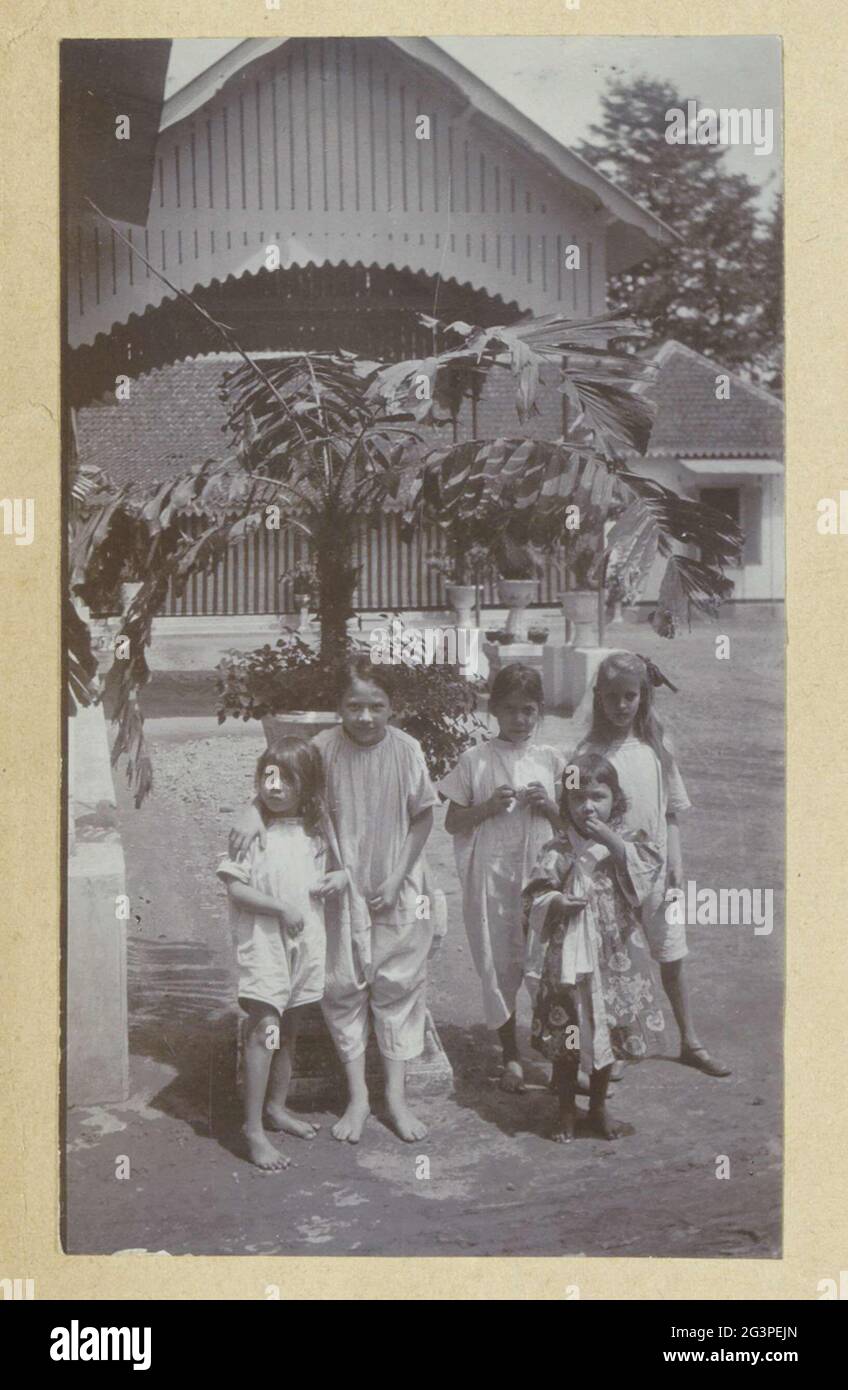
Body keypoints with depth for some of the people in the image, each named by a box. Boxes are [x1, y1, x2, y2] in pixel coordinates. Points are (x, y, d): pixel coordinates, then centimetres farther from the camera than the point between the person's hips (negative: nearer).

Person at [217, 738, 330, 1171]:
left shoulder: (314, 832, 6)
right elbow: (235, 888, -13)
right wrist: (282, 908, -19)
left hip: (304, 940, 6)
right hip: (263, 941, -6)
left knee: (289, 1029, 16)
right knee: (264, 1029, -11)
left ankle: (276, 1106, 34)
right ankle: (254, 1130, -6)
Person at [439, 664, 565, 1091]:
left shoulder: (551, 760, 6)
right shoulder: (475, 760, 0)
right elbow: (452, 822, 3)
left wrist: (548, 807, -8)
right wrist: (488, 807, -13)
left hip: (540, 873, 1)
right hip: (492, 875, -1)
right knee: (499, 963, 5)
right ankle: (511, 1054, 18)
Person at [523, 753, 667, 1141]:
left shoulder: (627, 842, 2)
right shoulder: (558, 852, -4)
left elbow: (647, 870, -16)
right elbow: (535, 899, -4)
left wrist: (612, 840, -20)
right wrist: (558, 901, -23)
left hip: (615, 954, 2)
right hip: (570, 954, -2)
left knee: (609, 1032, 13)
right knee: (566, 1036, 5)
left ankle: (598, 1106, 33)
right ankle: (566, 1112, 22)